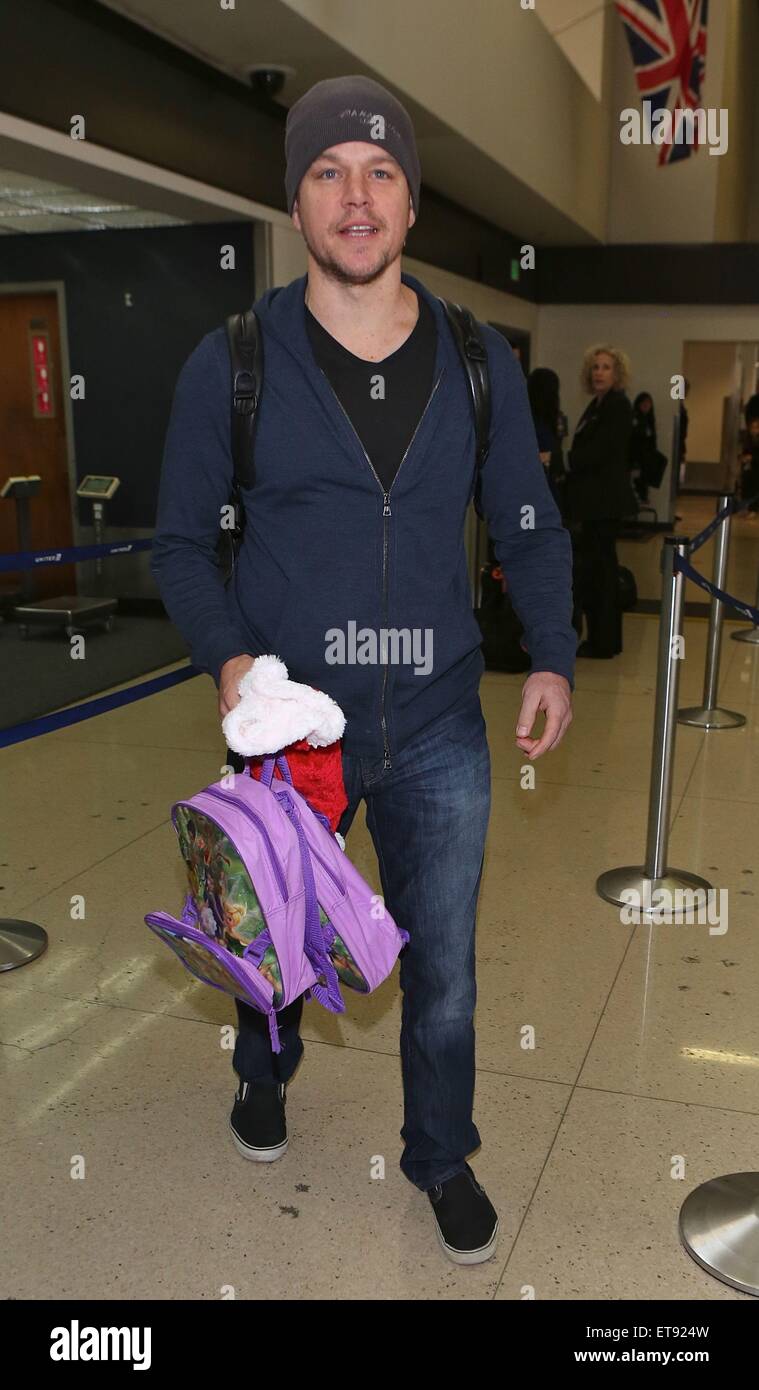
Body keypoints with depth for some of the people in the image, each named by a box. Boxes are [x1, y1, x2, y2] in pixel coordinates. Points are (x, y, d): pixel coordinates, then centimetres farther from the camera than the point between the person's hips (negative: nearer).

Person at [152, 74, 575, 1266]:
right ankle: (266, 1071, 56)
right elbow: (181, 540, -1)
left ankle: (441, 1153, 41)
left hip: (440, 730, 1)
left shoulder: (481, 362, 0)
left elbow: (530, 528, 6)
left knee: (444, 966, 13)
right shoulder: (232, 365, -6)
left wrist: (553, 659, -7)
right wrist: (227, 657, -18)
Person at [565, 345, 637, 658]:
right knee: (597, 565, 12)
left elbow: (597, 451, -19)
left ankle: (603, 642, 1)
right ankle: (602, 639, 20)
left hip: (605, 499, -9)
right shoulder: (597, 404, 16)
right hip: (594, 497, 10)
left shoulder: (618, 405, -11)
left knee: (598, 565, -6)